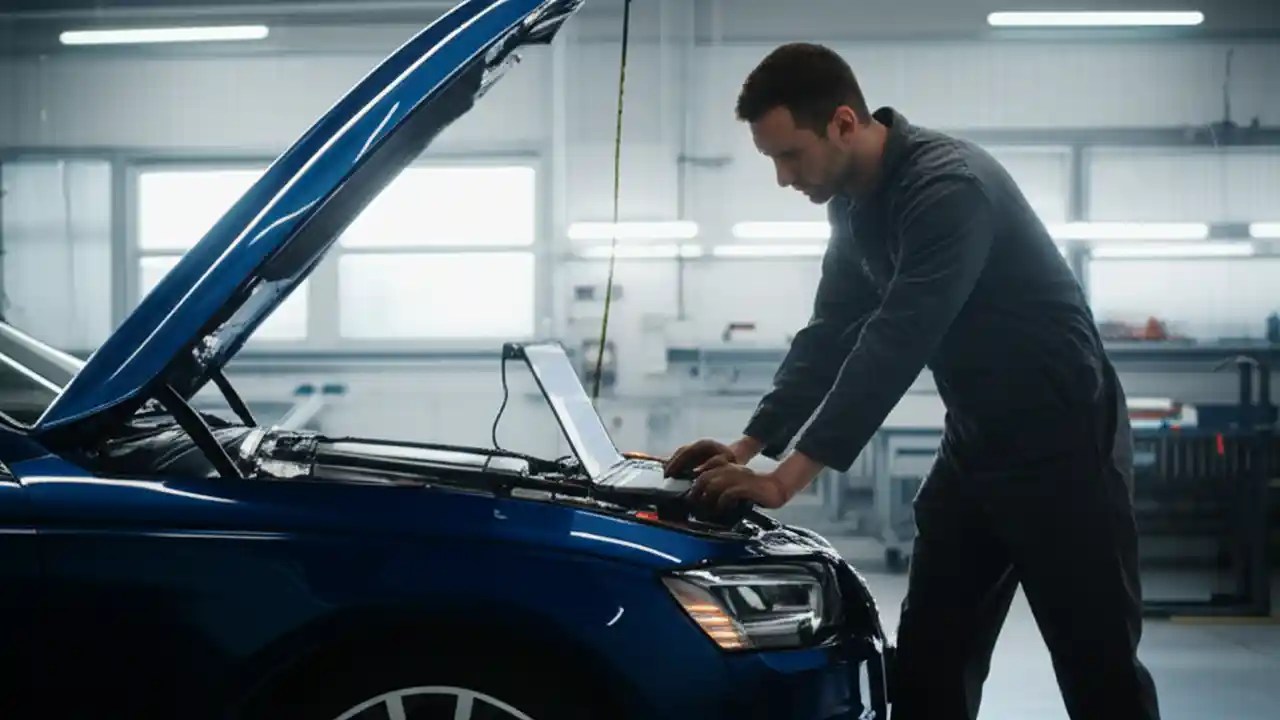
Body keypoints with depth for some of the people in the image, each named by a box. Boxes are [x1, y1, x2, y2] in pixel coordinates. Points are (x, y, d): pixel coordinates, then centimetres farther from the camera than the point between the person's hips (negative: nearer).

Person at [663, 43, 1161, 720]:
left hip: (1063, 441, -8)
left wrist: (785, 478, -34)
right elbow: (829, 337, 9)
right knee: (927, 661, 7)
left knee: (1098, 664, -1)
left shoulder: (947, 185, -25)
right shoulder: (856, 205, 4)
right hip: (975, 440, 9)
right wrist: (748, 445, 0)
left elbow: (895, 345, -32)